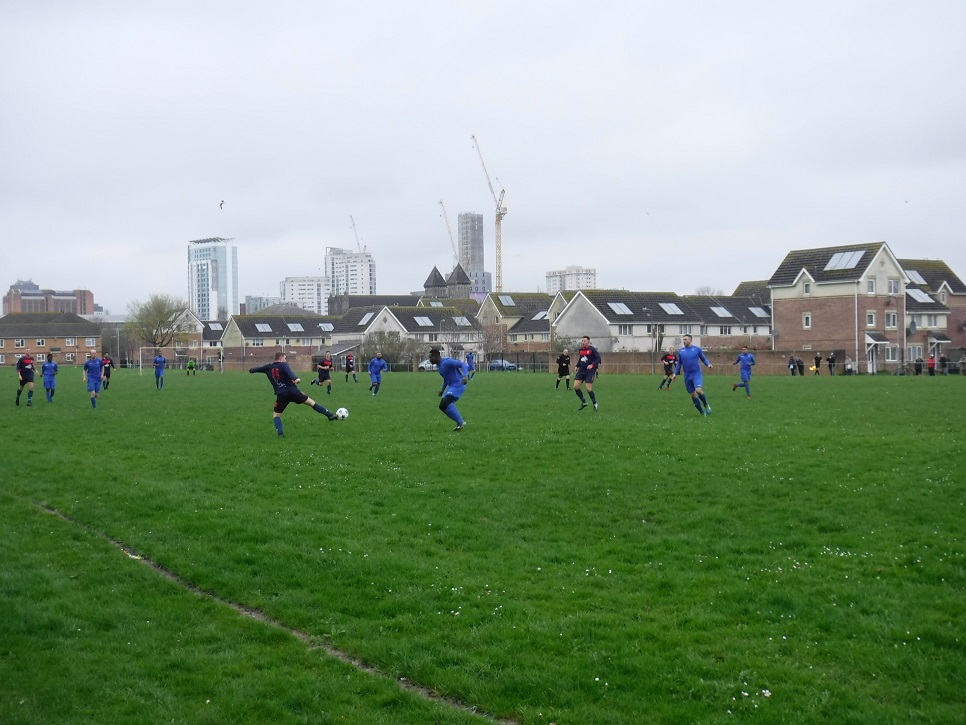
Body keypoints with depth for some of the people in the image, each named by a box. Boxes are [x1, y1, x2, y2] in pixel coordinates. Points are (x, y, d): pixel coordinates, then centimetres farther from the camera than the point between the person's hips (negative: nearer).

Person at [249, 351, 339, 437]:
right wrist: (296, 378, -38)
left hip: (281, 394, 2)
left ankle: (280, 433, 0)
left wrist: (251, 370, 56)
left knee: (276, 415, 18)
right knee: (311, 402, 9)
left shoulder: (268, 367, 14)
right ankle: (330, 414, 11)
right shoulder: (283, 365, 2)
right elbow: (289, 372, -20)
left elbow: (258, 369, 34)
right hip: (293, 391, -2)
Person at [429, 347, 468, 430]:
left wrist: (465, 376, -38)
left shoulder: (447, 362, -16)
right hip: (451, 386, 10)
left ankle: (461, 422, -21)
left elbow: (463, 364, -23)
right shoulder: (438, 366, 15)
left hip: (458, 385, -10)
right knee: (442, 406, 5)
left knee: (446, 403, -27)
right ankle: (460, 423, 9)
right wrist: (442, 389, 22)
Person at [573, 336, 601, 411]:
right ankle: (584, 402, 16)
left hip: (590, 371, -7)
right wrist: (577, 366, 12)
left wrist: (592, 365, -26)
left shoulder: (592, 349, -11)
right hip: (582, 370, 7)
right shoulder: (580, 350, 10)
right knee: (575, 387, -2)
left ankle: (595, 404, 12)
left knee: (588, 389, -11)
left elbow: (598, 359, -13)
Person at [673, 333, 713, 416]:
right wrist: (675, 373, 5)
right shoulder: (681, 351, 6)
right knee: (693, 395, 4)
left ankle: (706, 405, 2)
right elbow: (679, 363, 14)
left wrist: (708, 364, -13)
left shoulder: (697, 349, -1)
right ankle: (702, 412, 17)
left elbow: (703, 359, 6)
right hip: (687, 376, 4)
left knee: (698, 390, -24)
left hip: (696, 374, -4)